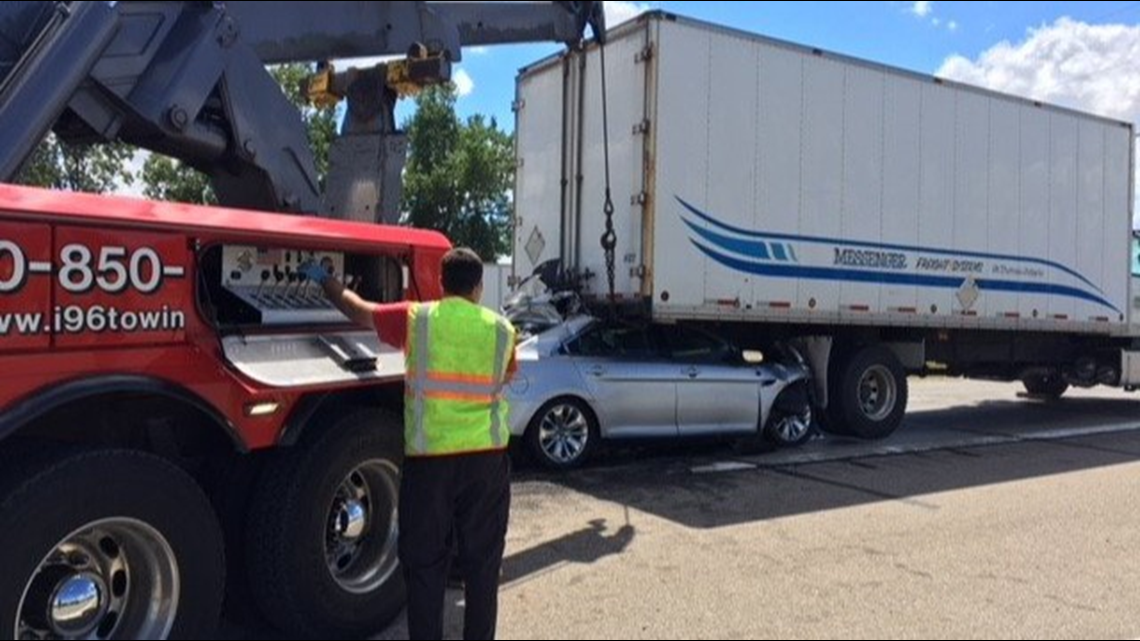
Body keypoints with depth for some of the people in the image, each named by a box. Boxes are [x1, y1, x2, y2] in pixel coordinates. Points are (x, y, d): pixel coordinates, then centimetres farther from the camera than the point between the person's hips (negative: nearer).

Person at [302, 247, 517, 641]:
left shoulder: (415, 319, -4)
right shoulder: (501, 329, 2)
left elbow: (357, 310, 11)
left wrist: (324, 279, 28)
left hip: (429, 458, -1)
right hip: (487, 457, 2)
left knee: (425, 563, 9)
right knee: (482, 561, 12)